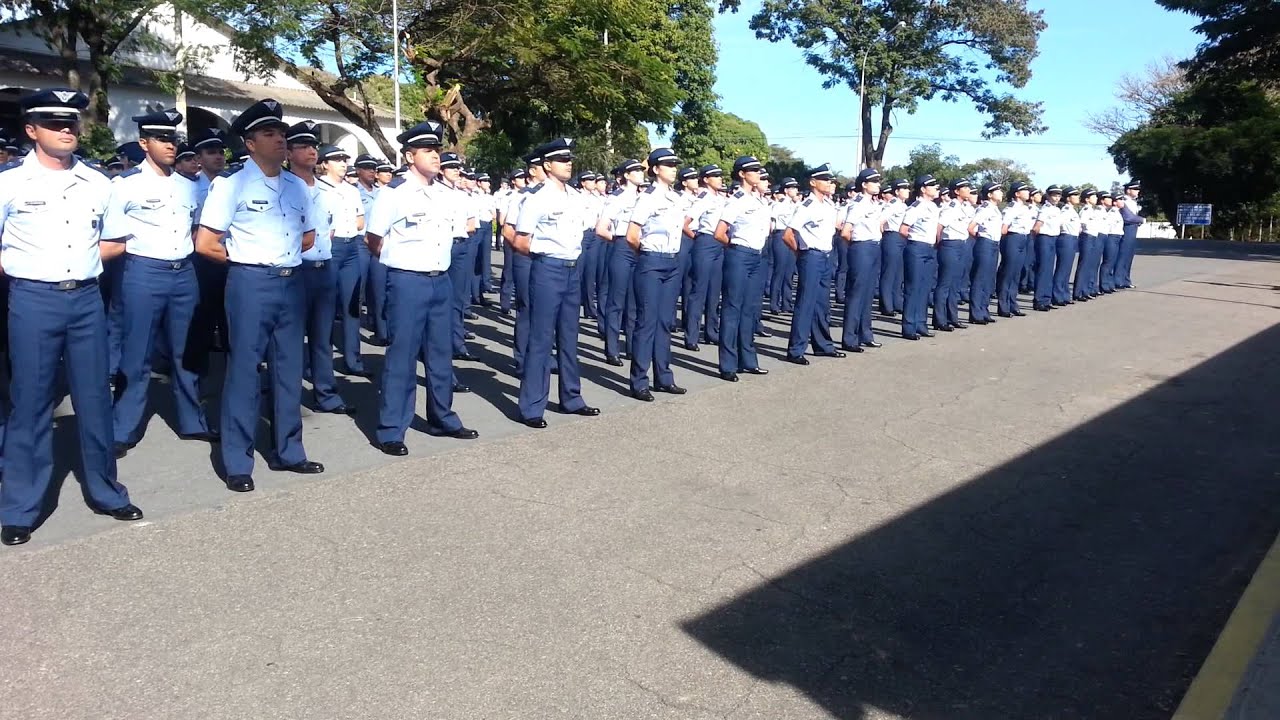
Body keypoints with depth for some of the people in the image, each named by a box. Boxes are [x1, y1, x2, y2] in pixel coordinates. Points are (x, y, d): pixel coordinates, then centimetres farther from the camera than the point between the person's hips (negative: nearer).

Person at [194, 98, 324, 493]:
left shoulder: (296, 186, 10)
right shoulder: (231, 185, -6)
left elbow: (308, 238, 22)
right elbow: (205, 244, -7)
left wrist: (283, 256, 10)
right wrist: (248, 259, 3)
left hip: (292, 283, 6)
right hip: (251, 285, -5)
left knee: (289, 369, 11)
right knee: (244, 371, 0)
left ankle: (287, 451, 24)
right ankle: (238, 463, 10)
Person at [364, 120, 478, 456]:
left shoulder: (448, 194, 8)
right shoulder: (394, 193, -10)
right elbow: (373, 240, -3)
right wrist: (399, 259, 6)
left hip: (442, 280, 6)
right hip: (407, 282, -6)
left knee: (441, 353, 14)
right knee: (402, 355, -2)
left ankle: (442, 419, 29)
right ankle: (391, 431, 8)